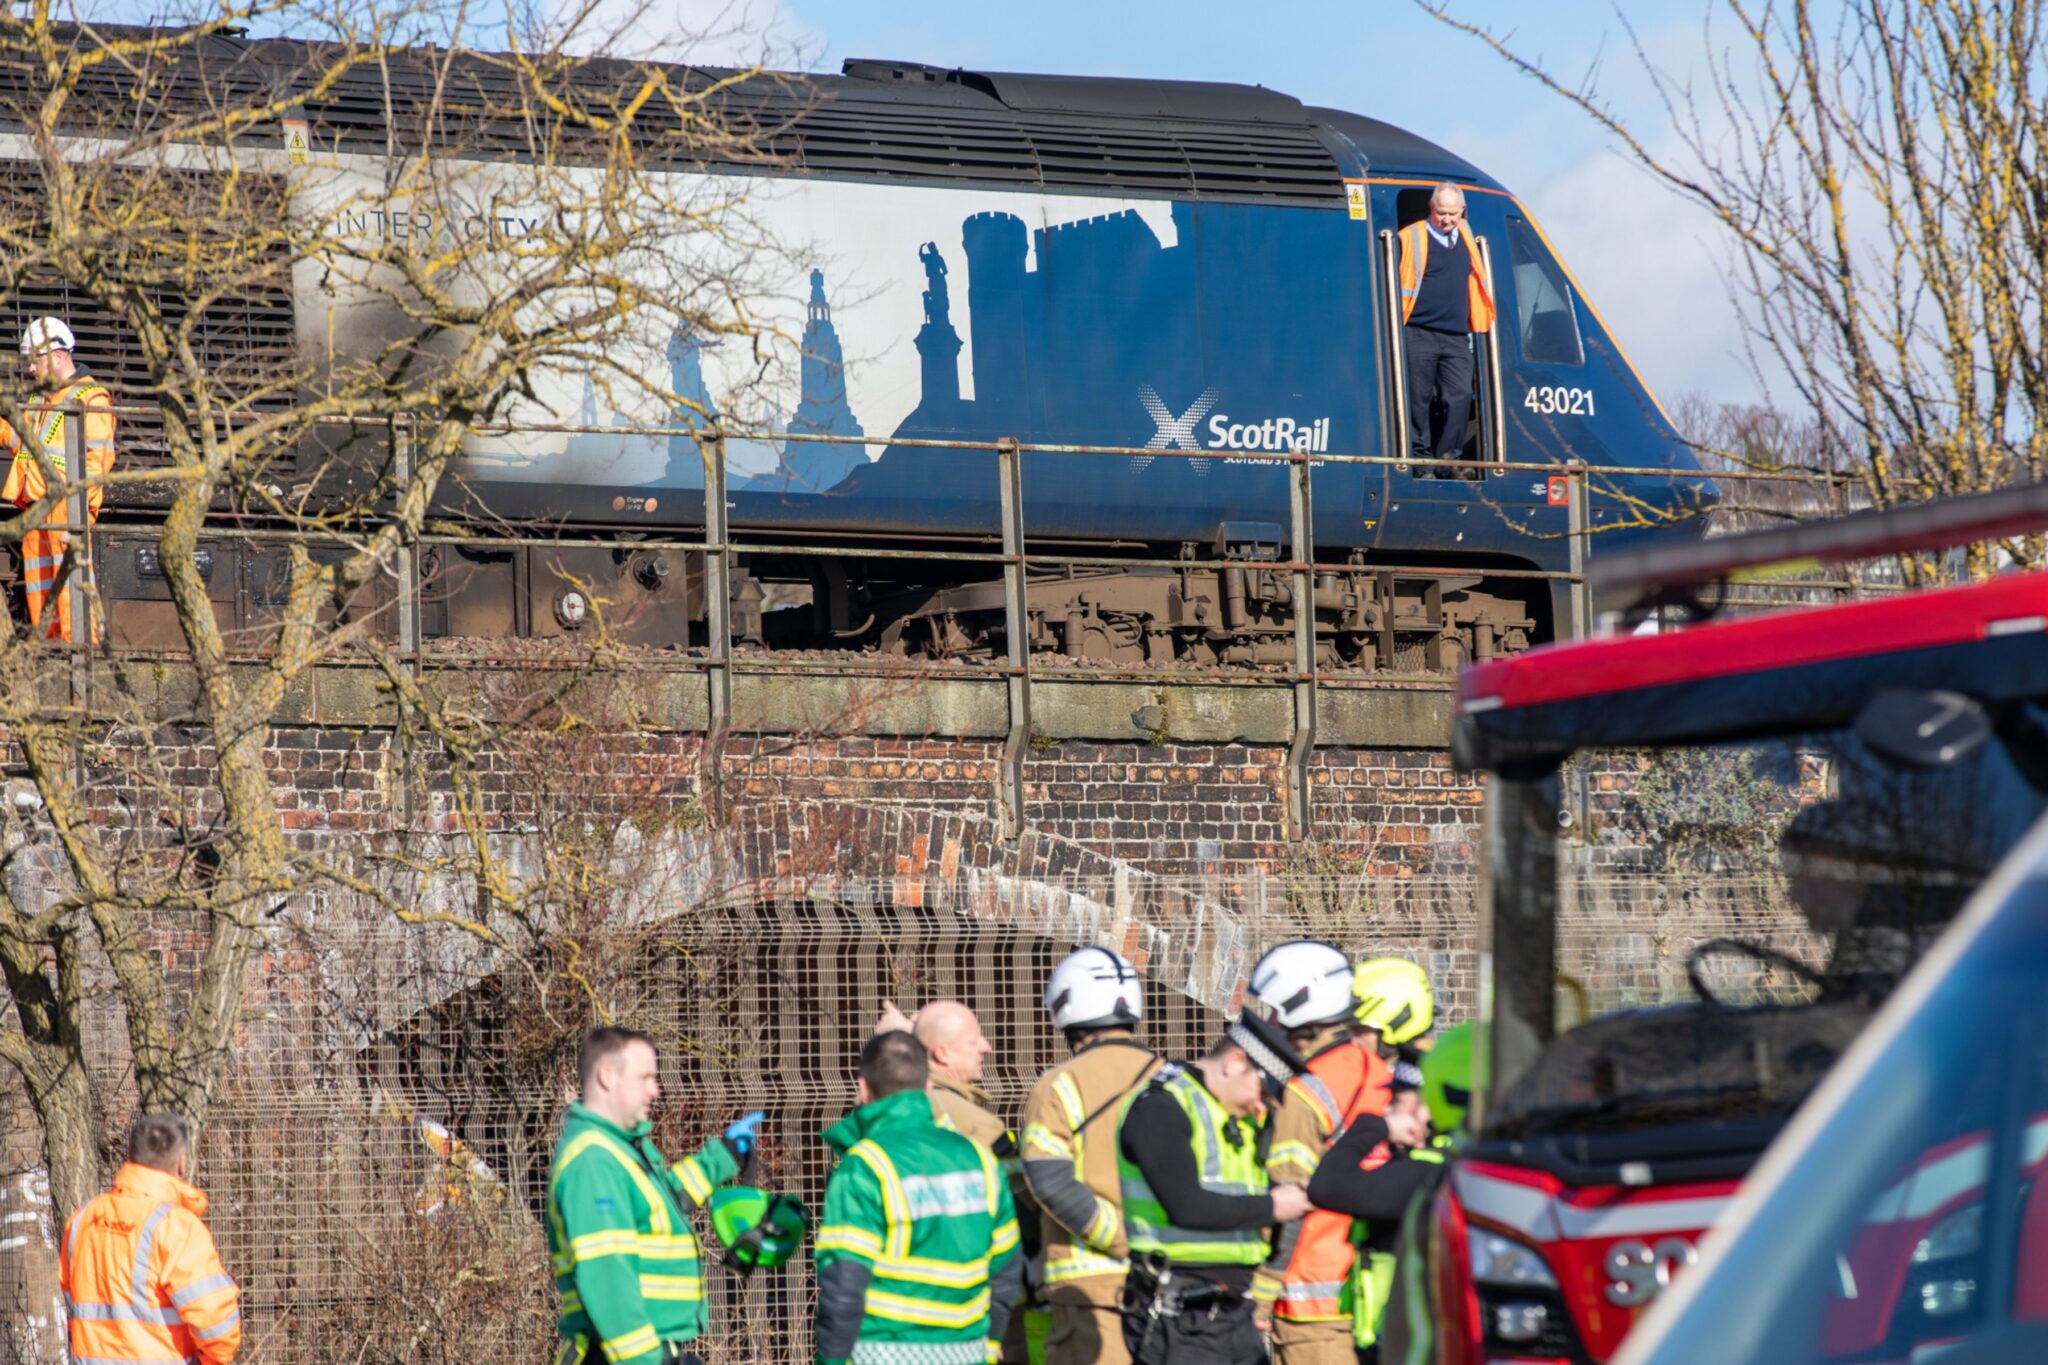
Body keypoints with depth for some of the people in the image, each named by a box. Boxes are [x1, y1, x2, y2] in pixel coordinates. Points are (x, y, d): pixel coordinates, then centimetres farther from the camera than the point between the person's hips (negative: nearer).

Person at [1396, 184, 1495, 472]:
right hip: (1419, 336, -5)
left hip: (1457, 338, 5)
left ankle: (1448, 455, 0)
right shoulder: (1412, 238, -3)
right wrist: (1395, 326, -8)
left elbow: (1475, 282, 29)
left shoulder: (1465, 238, 15)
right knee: (1419, 398, -2)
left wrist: (1482, 322, 24)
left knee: (1460, 396, -5)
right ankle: (1420, 455, 4)